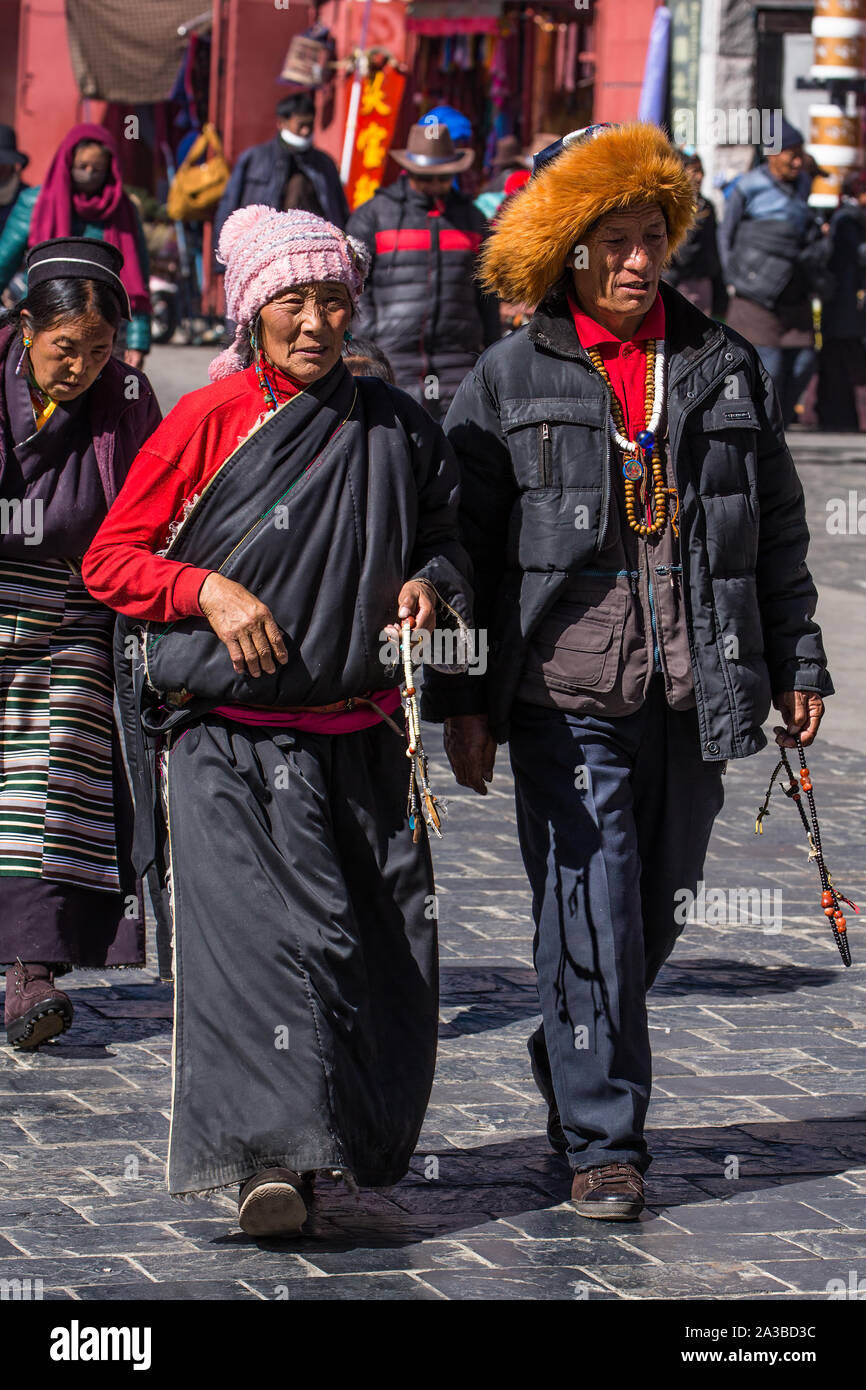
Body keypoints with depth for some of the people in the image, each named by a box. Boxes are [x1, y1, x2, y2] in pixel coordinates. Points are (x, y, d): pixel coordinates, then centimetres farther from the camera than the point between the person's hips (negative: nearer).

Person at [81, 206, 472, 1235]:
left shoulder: (393, 429, 9)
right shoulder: (206, 423, -1)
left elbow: (440, 534, 24)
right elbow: (109, 560, 0)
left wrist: (428, 583, 1)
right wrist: (207, 590, -15)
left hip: (359, 739, 4)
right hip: (229, 739, -4)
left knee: (392, 949, 0)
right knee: (263, 927, -19)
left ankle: (353, 1142, 18)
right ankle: (266, 1154, -23)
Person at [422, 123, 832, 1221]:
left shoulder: (725, 368, 11)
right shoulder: (510, 379, 3)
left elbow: (777, 529, 17)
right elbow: (461, 540, 4)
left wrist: (796, 665, 14)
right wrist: (460, 702, 0)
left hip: (696, 691, 3)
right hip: (566, 692, -3)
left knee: (658, 909, 11)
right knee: (590, 912, -7)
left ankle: (567, 1067, 34)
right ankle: (603, 1142, 0)